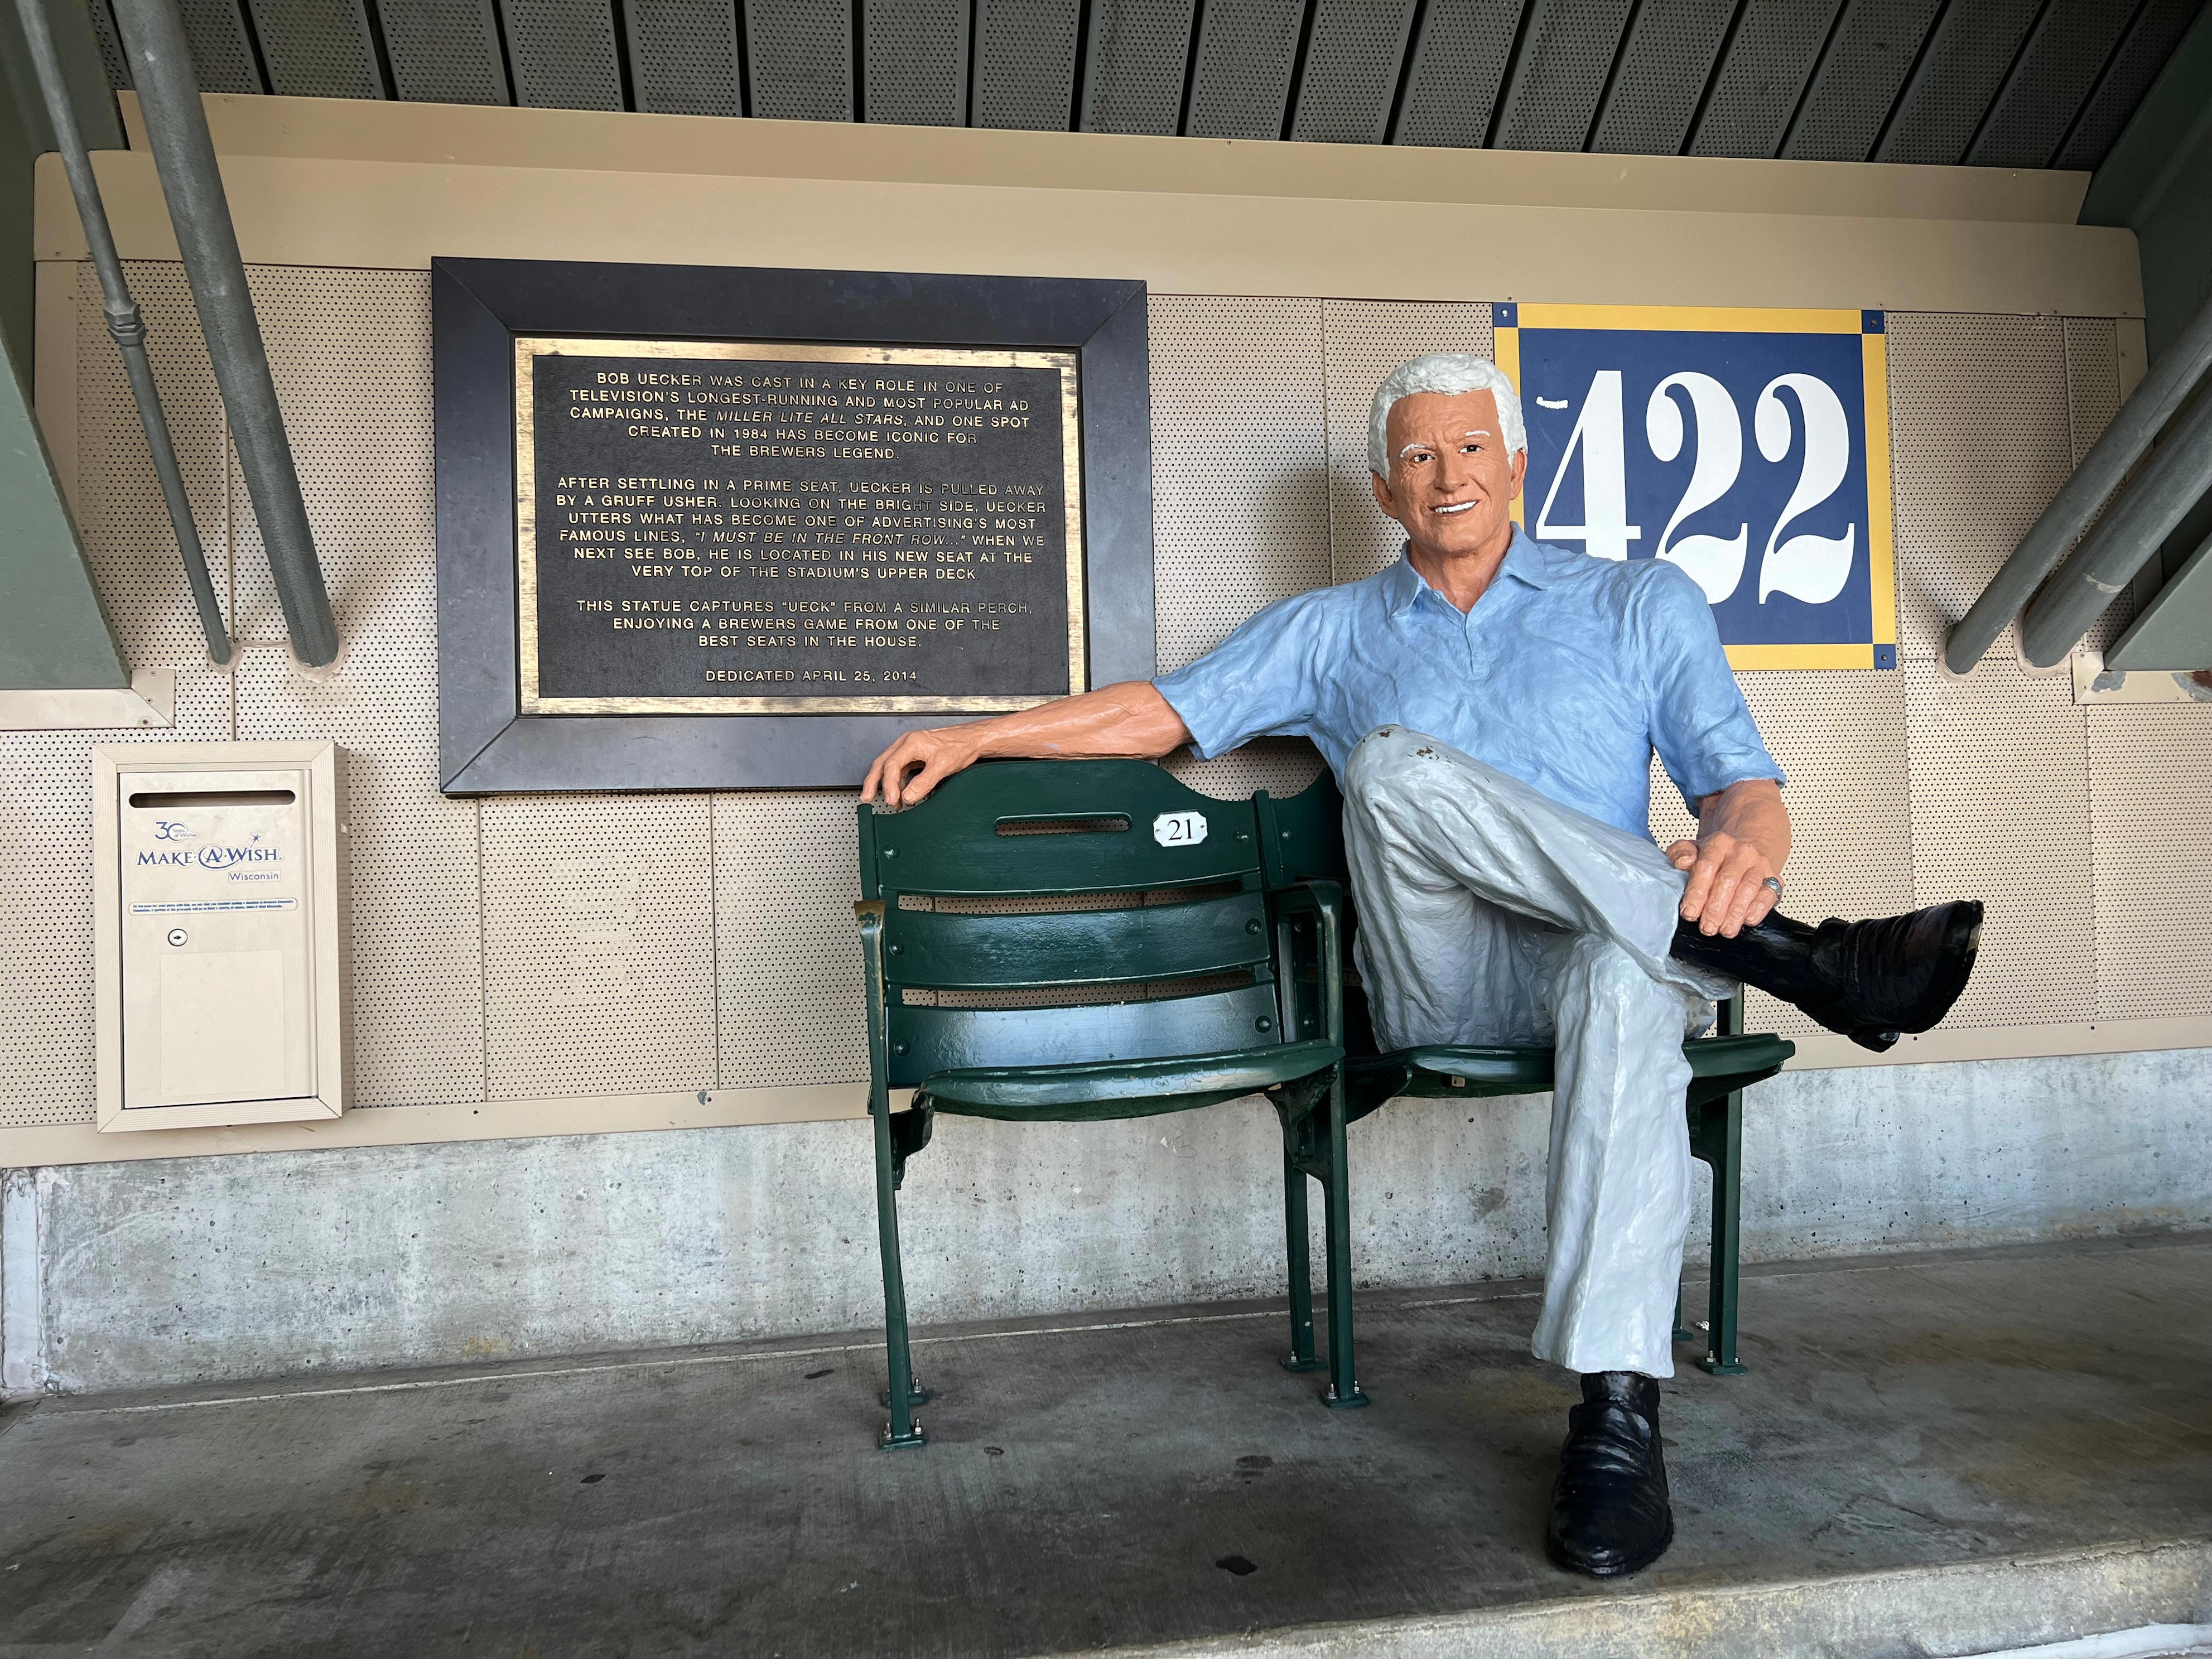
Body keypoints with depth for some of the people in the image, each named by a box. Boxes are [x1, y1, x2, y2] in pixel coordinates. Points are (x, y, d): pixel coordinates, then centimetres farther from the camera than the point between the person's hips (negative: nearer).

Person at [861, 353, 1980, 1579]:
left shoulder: (1642, 603, 17)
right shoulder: (1332, 631, 23)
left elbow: (1743, 787, 8)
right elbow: (1158, 713, 20)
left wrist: (1744, 845, -18)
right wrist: (972, 737, 9)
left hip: (1598, 957, -1)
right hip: (1442, 983, 1)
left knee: (1626, 975, -39)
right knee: (1393, 764, -29)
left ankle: (1618, 1409, -39)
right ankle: (1789, 957, -30)